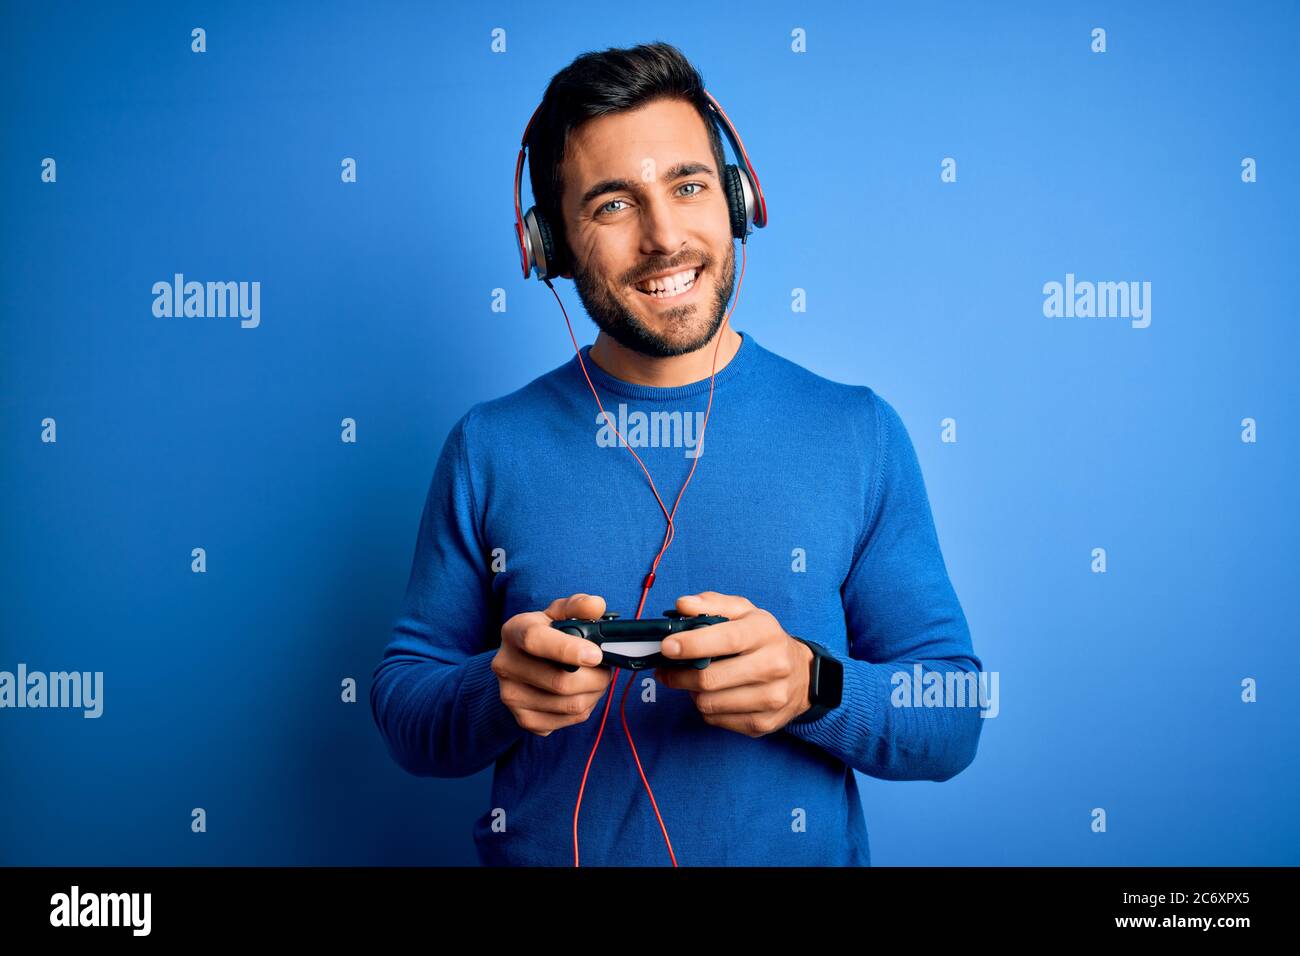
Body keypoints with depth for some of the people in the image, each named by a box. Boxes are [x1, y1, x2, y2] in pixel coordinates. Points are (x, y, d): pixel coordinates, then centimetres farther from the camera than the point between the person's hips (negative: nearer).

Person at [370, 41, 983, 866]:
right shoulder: (489, 449, -3)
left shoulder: (860, 435, -4)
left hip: (799, 853, 0)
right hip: (541, 852, 0)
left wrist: (811, 686, -23)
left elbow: (952, 722, -5)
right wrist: (498, 690, -21)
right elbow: (402, 711, -1)